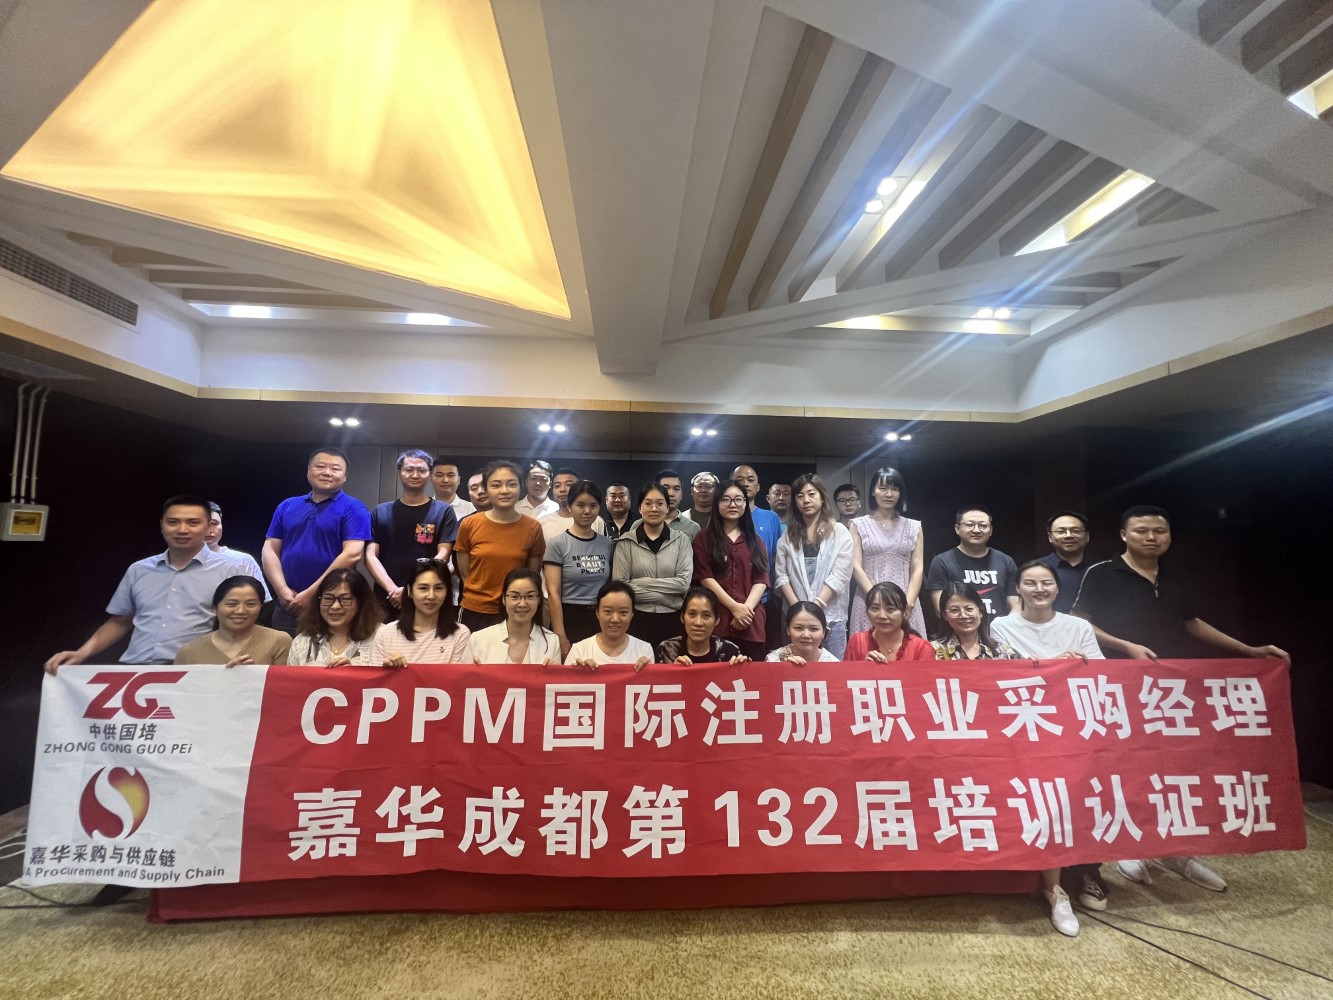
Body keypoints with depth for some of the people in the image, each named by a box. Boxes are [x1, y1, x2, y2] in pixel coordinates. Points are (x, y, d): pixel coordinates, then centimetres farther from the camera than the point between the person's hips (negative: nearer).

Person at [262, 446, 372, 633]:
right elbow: (269, 550, 8)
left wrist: (311, 594, -15)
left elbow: (352, 554, -14)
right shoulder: (287, 506, 12)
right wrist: (283, 591, -7)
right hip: (287, 607, 4)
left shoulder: (353, 509, -3)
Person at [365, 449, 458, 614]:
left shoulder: (443, 512, 1)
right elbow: (370, 556, 2)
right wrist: (392, 589, -13)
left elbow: (442, 555, -5)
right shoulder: (380, 512, 8)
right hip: (385, 599, 2)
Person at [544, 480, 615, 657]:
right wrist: (560, 637, -15)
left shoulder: (607, 544, 7)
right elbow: (554, 594, -10)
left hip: (602, 620, 4)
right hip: (570, 619, -3)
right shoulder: (557, 544, -6)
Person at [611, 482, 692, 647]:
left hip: (672, 620, 1)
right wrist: (668, 592, -12)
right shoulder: (626, 542, 0)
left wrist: (642, 583, -11)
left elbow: (684, 583, -6)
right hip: (637, 620, -1)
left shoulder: (681, 540, 3)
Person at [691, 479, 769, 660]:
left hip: (750, 621, 3)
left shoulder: (755, 540, 17)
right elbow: (705, 578, -3)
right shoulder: (704, 538, 8)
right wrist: (734, 607, -12)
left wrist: (746, 608, -10)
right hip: (716, 619, -2)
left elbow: (762, 579, 7)